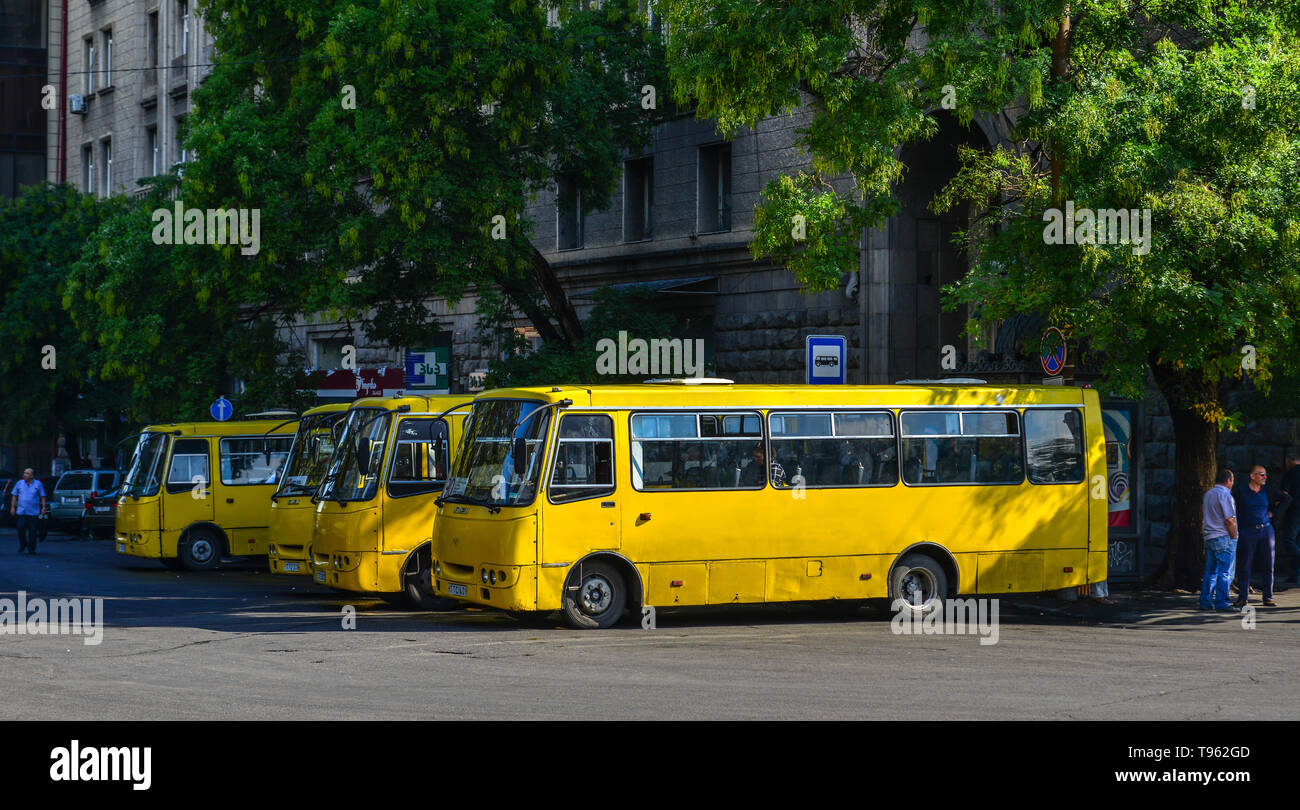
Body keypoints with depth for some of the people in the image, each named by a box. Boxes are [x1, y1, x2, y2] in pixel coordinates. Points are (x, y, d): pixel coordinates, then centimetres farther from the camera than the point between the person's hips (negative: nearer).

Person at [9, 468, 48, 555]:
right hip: (21, 511, 2)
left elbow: (42, 497, 5)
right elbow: (14, 496, 12)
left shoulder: (38, 484, 3)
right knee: (21, 529, -6)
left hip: (33, 512, -1)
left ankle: (31, 549, 6)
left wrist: (44, 507, -4)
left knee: (32, 531, -2)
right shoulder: (19, 483, 8)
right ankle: (22, 545, 17)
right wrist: (12, 507, 5)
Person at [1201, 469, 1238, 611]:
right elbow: (1229, 520, -17)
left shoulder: (1207, 494, 15)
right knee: (1225, 572, -5)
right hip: (1223, 537, -8)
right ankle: (1221, 603, -6)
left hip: (1209, 538, 8)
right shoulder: (1224, 495, -12)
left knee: (1210, 571, 12)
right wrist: (1234, 536, -8)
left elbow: (1203, 517, 18)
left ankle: (1205, 602, 11)